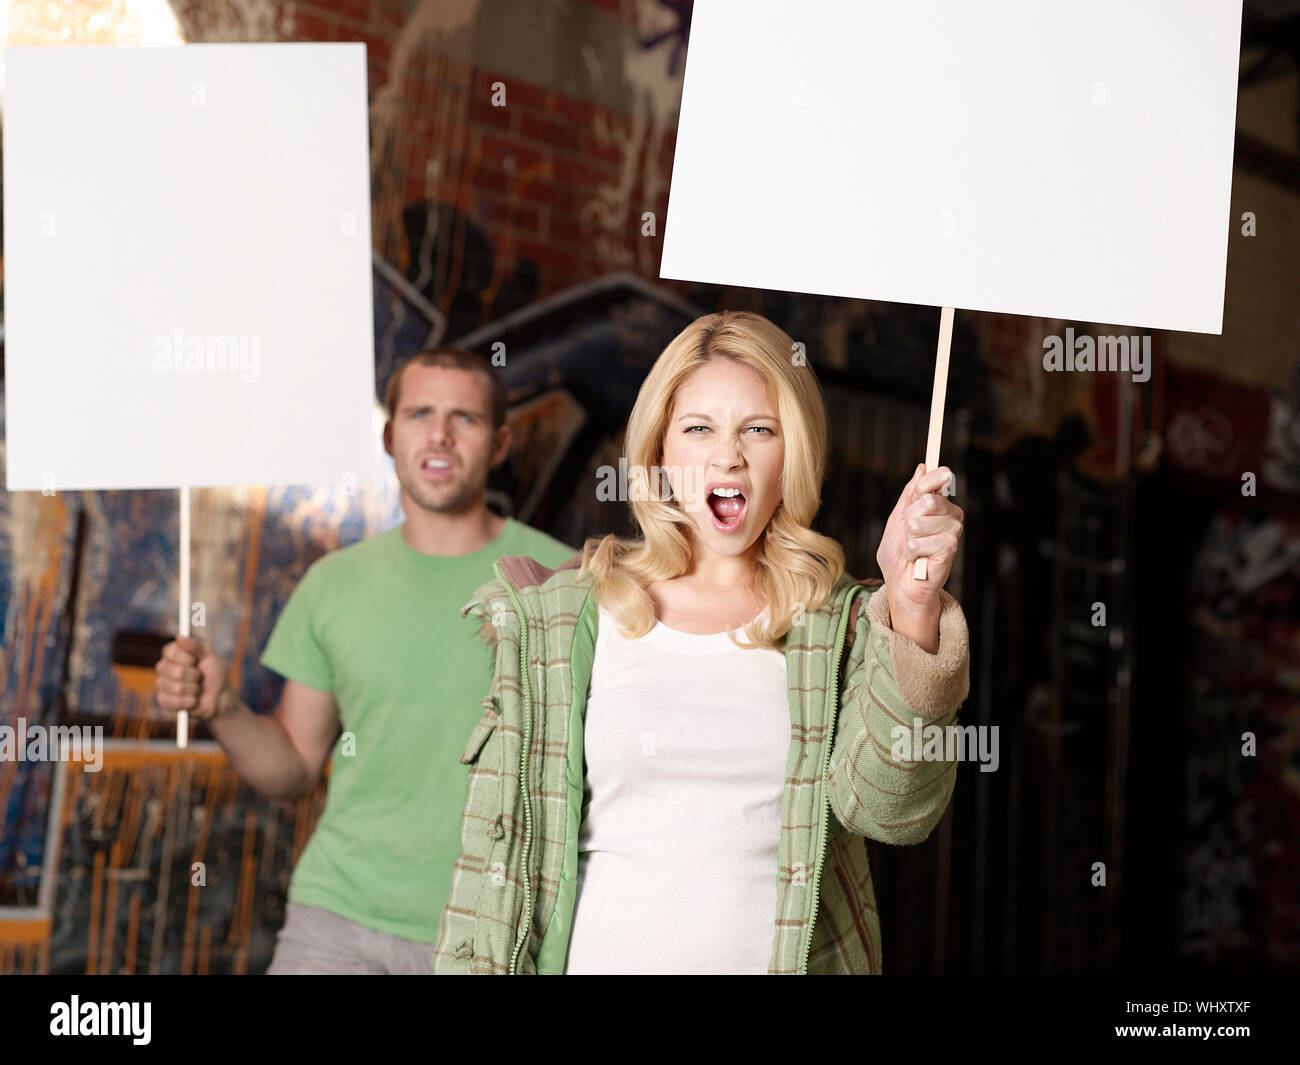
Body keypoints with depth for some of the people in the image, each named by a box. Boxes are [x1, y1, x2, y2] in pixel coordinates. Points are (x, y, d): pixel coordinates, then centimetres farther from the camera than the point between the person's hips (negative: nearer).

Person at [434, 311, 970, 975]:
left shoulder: (848, 627, 0)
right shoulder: (558, 616, -1)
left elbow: (891, 811, -17)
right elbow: (502, 837, 1)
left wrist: (914, 603, -25)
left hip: (795, 957, 0)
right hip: (599, 954, 0)